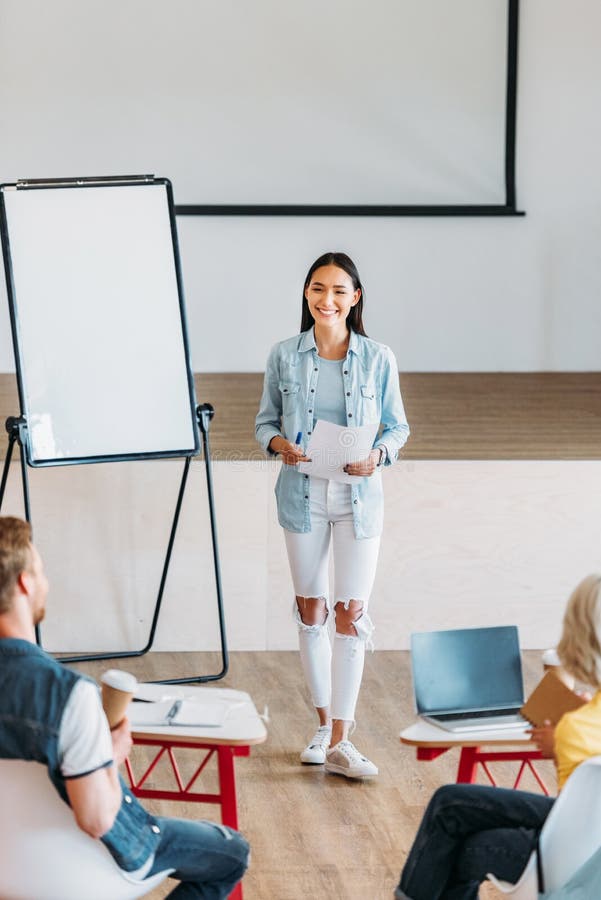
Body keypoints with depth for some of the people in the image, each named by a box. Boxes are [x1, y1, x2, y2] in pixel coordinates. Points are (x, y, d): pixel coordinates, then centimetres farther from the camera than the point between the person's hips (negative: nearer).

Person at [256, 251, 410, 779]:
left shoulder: (378, 359, -3)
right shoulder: (284, 356, 0)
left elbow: (398, 427, 5)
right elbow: (265, 421, 8)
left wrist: (377, 455, -15)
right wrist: (278, 444, -14)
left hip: (358, 496, -1)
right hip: (303, 493, 2)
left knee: (351, 612, -6)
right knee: (311, 608, 10)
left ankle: (340, 743, -2)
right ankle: (325, 723, 25)